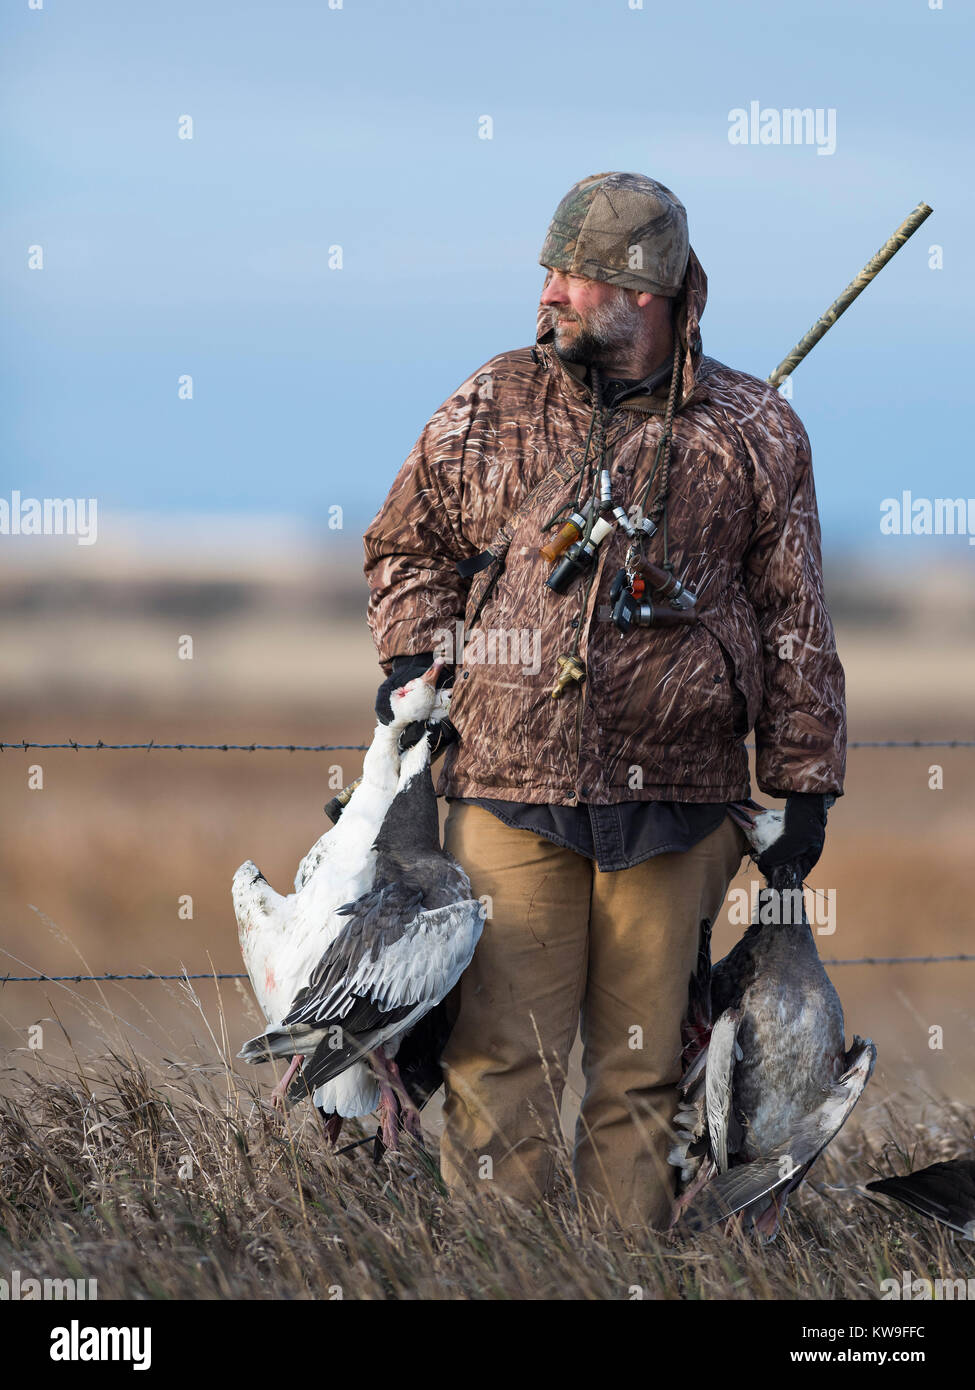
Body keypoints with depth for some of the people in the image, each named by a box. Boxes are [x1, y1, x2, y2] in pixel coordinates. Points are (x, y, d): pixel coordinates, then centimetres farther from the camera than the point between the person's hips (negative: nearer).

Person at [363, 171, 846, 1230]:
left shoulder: (755, 433, 5)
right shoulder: (491, 409, 7)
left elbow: (794, 618, 9)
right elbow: (405, 545, 19)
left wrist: (802, 782, 8)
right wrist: (418, 671, 4)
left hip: (677, 799, 0)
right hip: (511, 785, 0)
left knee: (643, 1064, 6)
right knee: (502, 1059, -3)